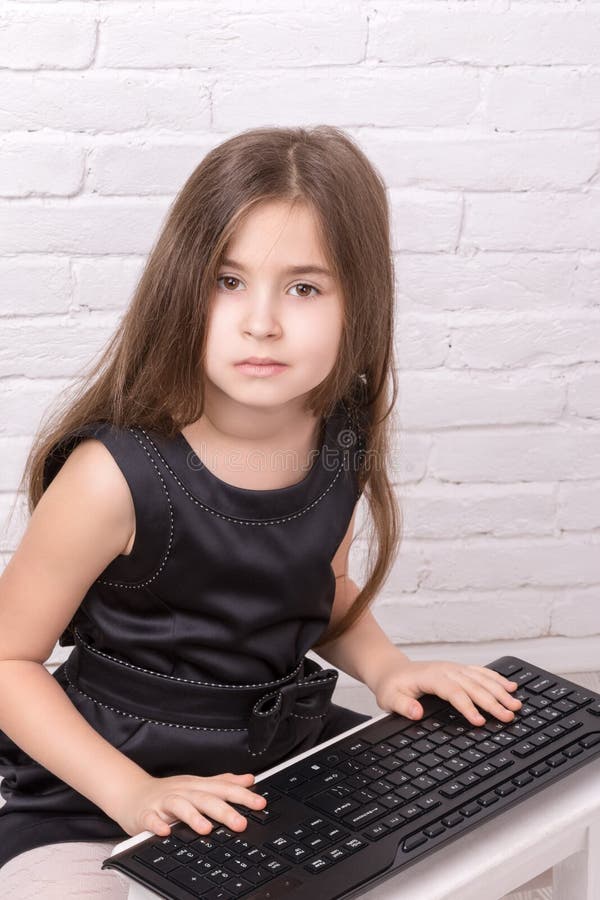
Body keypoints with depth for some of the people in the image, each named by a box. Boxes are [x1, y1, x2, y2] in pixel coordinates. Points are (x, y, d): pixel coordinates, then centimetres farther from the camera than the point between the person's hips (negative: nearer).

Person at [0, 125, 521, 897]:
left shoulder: (344, 439, -5)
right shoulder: (117, 476, -23)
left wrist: (384, 666, -5)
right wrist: (133, 795, -22)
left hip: (284, 746, 6)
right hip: (97, 797, -5)